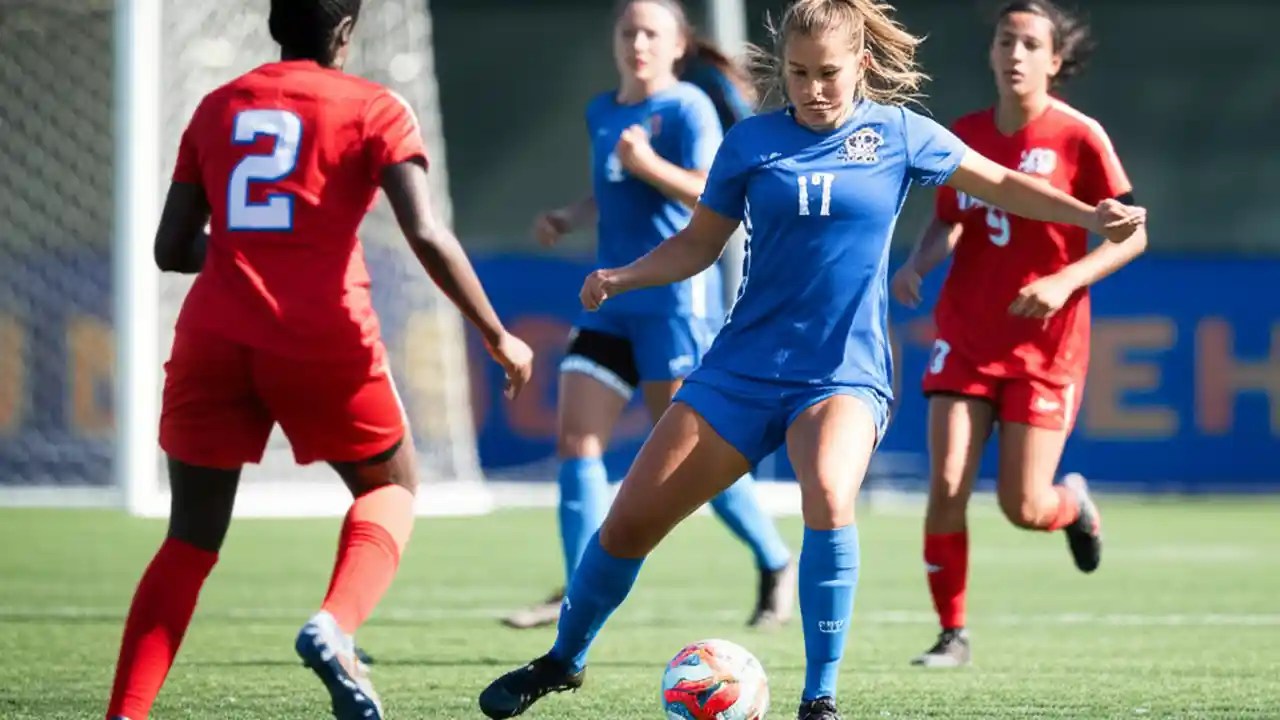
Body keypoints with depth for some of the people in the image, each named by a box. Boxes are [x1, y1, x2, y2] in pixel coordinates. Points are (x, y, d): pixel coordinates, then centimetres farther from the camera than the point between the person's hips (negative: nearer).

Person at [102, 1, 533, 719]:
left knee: (191, 541, 12)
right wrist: (498, 337, -3)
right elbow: (426, 235, -10)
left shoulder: (217, 109, 14)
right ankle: (335, 626, -7)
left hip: (214, 338, 3)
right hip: (324, 340, -3)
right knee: (392, 485, 21)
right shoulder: (373, 109, 2)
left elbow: (172, 248, 14)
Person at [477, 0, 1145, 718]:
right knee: (631, 521, 1)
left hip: (846, 372, -2)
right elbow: (699, 243, 10)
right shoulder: (752, 141, 1)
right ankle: (564, 660, 28)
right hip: (744, 366, 2)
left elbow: (1004, 185, 9)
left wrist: (1091, 214, -4)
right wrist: (622, 277, -6)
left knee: (829, 496, -34)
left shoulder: (899, 135, -1)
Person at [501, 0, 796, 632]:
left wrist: (651, 166, -33)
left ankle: (776, 565, 13)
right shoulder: (601, 112, 15)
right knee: (576, 442, -3)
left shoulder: (687, 109, -8)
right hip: (612, 301, 7)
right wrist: (567, 220, 10)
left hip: (676, 299, -7)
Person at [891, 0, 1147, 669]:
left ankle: (1074, 502, 33)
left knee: (1023, 507, -5)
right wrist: (917, 264, -4)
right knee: (946, 485, -12)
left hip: (1046, 343, -3)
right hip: (966, 334, 3)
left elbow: (1131, 235, -7)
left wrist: (1065, 281, -21)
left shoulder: (1079, 138, -9)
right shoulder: (964, 135, 3)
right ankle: (952, 634, 2)